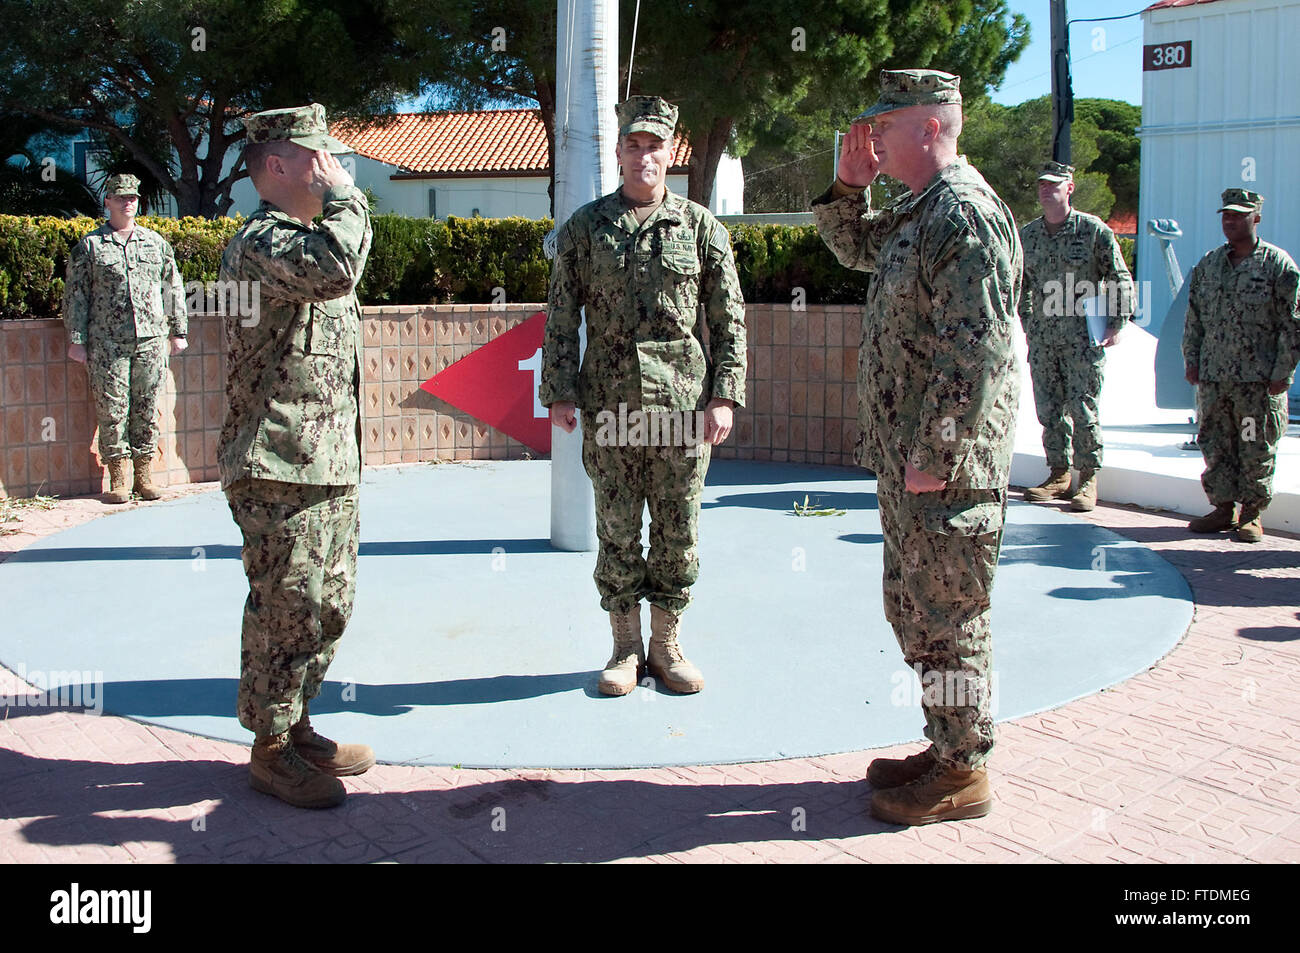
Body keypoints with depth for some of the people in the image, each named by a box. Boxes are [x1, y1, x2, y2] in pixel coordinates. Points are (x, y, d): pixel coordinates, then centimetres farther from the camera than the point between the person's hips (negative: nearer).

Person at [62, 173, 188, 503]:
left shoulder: (156, 243, 14)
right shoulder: (90, 246, 6)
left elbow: (174, 288, 17)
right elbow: (75, 294, 5)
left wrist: (179, 331, 13)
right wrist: (76, 339, -1)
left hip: (152, 340, 2)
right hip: (107, 343, -2)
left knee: (147, 408, 4)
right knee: (112, 409, -2)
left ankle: (144, 474, 11)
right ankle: (118, 477, 5)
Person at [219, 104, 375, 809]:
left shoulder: (306, 237, 19)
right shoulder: (256, 243, -14)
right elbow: (334, 269, -35)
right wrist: (343, 197, -17)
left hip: (331, 464, 10)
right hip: (279, 468, -10)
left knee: (327, 606, 15)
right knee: (285, 612, -1)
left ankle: (295, 727, 29)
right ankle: (270, 751, 12)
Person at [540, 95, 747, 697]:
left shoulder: (701, 227, 6)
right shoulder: (585, 227, 7)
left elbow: (730, 320, 5)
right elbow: (561, 318, 6)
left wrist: (725, 396, -3)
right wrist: (559, 393, -2)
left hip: (682, 402, 0)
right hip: (608, 404, 0)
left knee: (679, 530, 5)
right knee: (617, 531, 5)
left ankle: (667, 645, 19)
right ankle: (626, 647, 18)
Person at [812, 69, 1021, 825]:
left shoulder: (965, 213, -18)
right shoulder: (920, 211, 13)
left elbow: (975, 353, -23)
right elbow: (855, 247, 33)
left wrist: (934, 459, -22)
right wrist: (849, 185, 15)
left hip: (947, 464, -10)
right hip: (909, 458, 10)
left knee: (948, 618, 0)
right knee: (914, 609, 18)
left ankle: (963, 776, 14)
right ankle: (947, 749, 31)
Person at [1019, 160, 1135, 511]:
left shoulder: (1094, 231, -3)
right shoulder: (1027, 234, 9)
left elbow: (1120, 280, 0)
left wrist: (1116, 324, -6)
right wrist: (1027, 323, 15)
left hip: (1083, 335, -4)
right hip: (1042, 337, 4)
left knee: (1083, 408, -3)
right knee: (1048, 409, 6)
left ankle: (1089, 478, 8)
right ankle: (1059, 474, 17)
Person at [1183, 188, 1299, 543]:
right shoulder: (1208, 264, 11)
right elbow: (1193, 318, 17)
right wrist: (1191, 360, 8)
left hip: (1259, 380, -4)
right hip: (1212, 378, 4)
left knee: (1257, 450, 2)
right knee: (1215, 446, 8)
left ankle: (1252, 514, 14)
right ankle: (1223, 508, 19)